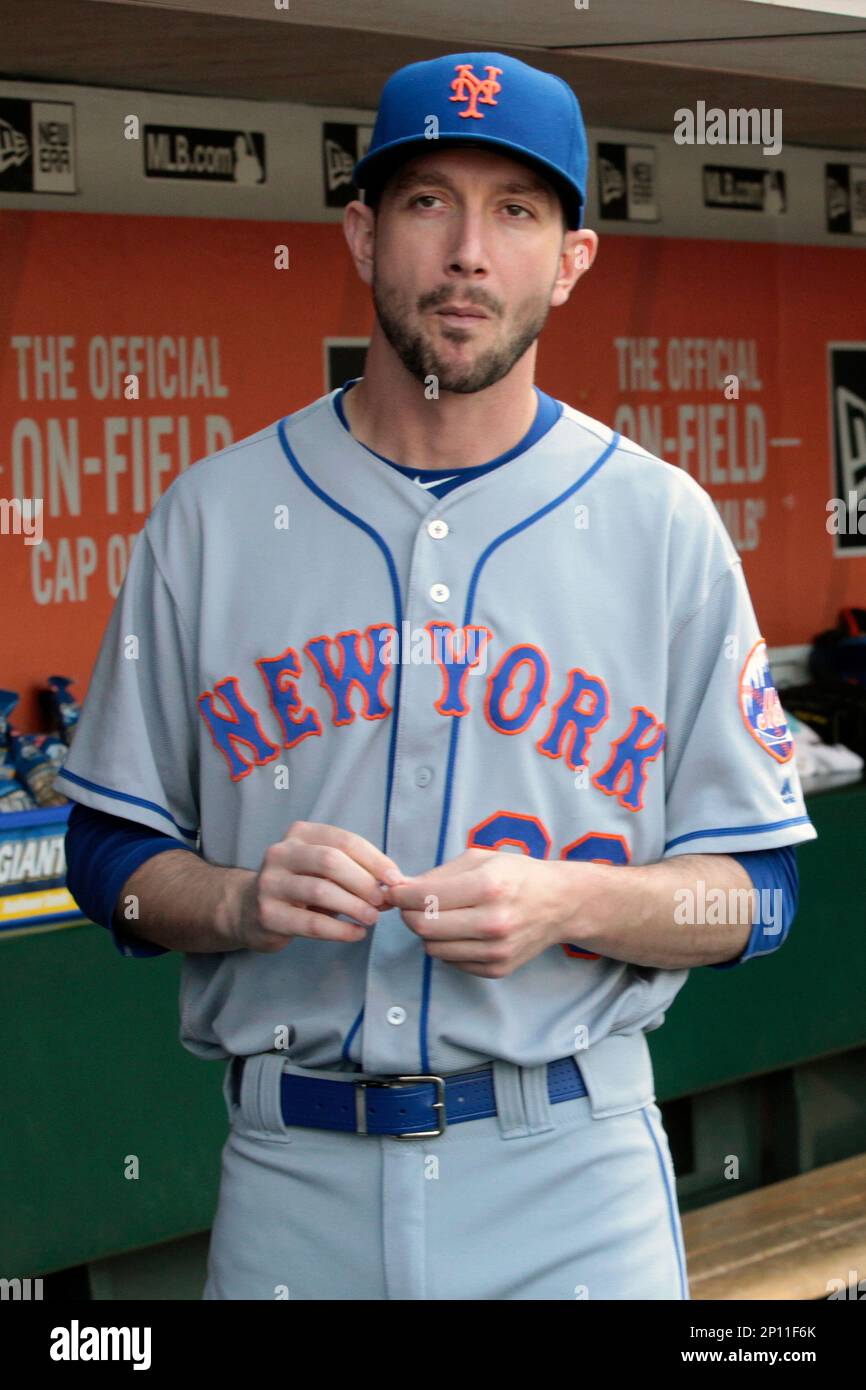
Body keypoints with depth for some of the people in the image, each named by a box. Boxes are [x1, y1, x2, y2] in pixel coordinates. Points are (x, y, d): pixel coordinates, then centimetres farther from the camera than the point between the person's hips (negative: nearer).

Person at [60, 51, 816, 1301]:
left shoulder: (664, 525, 1)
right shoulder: (211, 515, 3)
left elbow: (755, 891, 2)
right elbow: (110, 853, 7)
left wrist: (570, 902, -17)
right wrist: (240, 900, -14)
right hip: (292, 1178, 1)